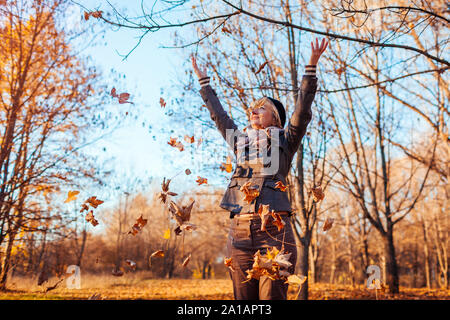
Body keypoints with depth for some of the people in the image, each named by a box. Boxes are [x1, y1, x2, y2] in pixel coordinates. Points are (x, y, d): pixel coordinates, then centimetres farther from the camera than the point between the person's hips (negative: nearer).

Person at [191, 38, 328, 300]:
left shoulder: (284, 141, 11)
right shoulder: (240, 141, 22)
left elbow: (303, 110, 1)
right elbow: (219, 115, 31)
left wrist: (312, 66, -4)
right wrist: (204, 82, 38)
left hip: (274, 229, -4)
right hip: (240, 231, 4)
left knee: (272, 296, -7)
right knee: (244, 298, 5)